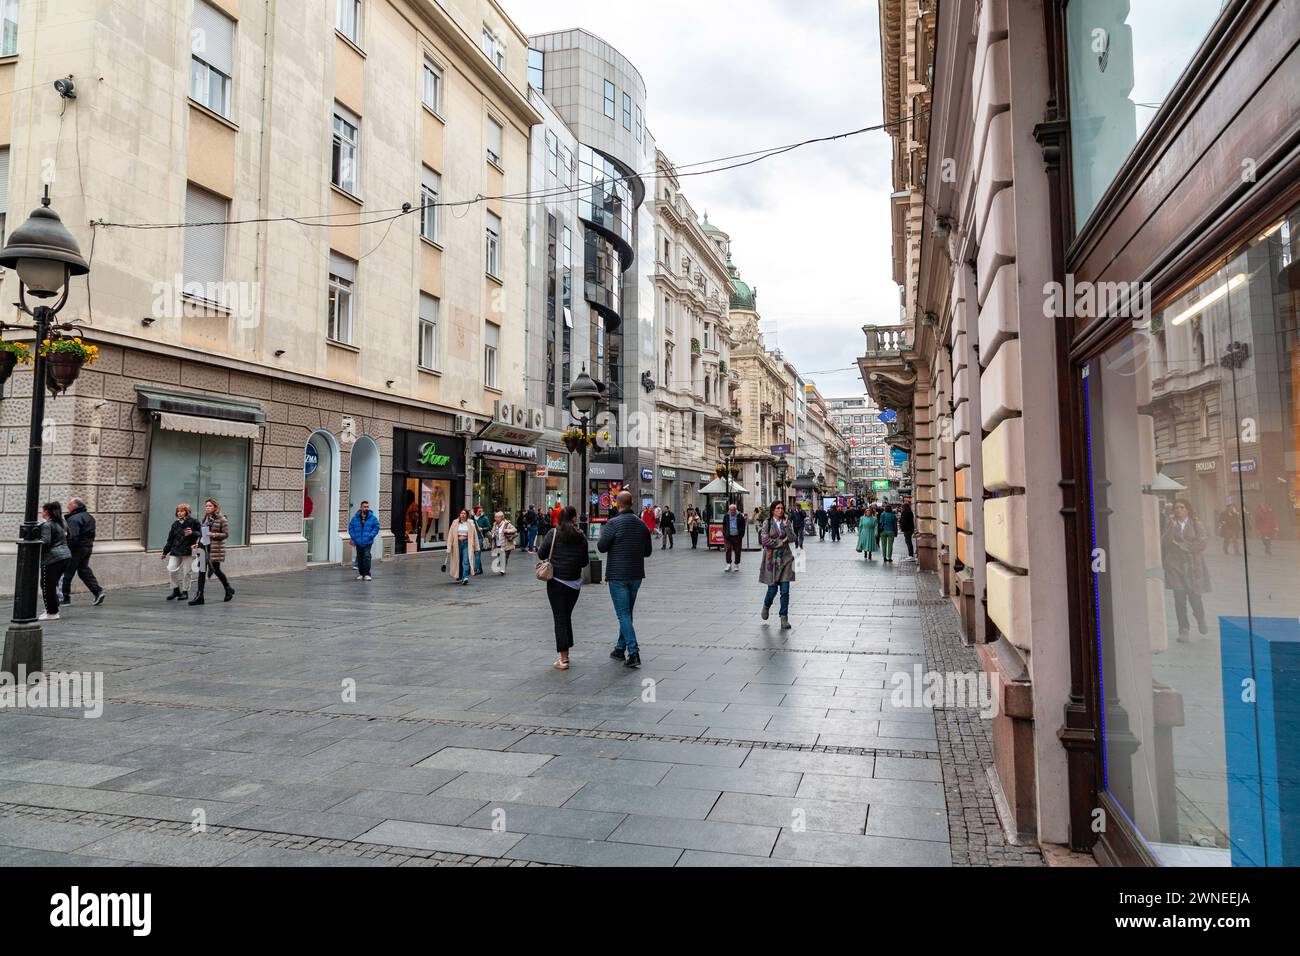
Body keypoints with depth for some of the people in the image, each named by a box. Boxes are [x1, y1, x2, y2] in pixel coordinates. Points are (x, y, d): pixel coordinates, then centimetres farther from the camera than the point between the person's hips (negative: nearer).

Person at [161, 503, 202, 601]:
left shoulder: (193, 522, 0)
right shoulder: (175, 524, 14)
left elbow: (200, 534, 0)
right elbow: (170, 539, 18)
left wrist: (192, 533, -19)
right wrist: (165, 551, 17)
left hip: (188, 551, -4)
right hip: (175, 551, 4)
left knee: (186, 572, 1)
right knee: (171, 569, -8)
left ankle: (185, 592, 14)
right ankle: (176, 590, 9)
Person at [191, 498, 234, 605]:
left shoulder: (221, 519, -5)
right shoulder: (205, 518, 14)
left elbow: (226, 534, -8)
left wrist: (214, 535, -22)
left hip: (215, 548, -6)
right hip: (204, 547, 6)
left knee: (216, 570, 4)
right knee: (201, 571, 0)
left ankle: (228, 589, 27)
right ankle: (199, 596, -1)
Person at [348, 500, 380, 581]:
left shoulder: (372, 518, -1)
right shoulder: (355, 518, 4)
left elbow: (376, 527, 0)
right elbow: (350, 527, 9)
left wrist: (370, 536, -11)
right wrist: (353, 537, -3)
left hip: (367, 542, -3)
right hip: (358, 542, 3)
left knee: (367, 556, -14)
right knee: (360, 558, 12)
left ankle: (367, 574, -10)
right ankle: (361, 573, 24)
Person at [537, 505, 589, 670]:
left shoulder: (553, 534, -8)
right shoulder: (581, 537, -2)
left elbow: (541, 554, -4)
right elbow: (584, 562, 2)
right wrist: (589, 559, 24)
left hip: (556, 581, -3)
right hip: (575, 583, 3)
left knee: (560, 618, -1)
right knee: (567, 616, 17)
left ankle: (563, 659, -4)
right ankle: (566, 654, 25)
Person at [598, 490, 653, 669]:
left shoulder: (614, 523, -14)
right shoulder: (642, 524, 4)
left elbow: (601, 547, -10)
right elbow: (648, 551, 9)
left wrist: (602, 533, 8)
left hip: (618, 575, -6)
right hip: (636, 575, 6)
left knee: (623, 614, -5)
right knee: (627, 612, 18)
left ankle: (633, 653, -14)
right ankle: (620, 648, 28)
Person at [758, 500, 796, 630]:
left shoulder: (787, 522, 8)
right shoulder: (767, 523, 0)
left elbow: (792, 539, -3)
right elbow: (765, 541, -9)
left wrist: (786, 525, -10)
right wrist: (781, 542, -5)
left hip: (785, 558, 2)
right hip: (772, 559, -2)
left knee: (785, 590, -3)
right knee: (772, 589, 0)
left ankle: (784, 618, 4)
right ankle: (766, 606, 32)